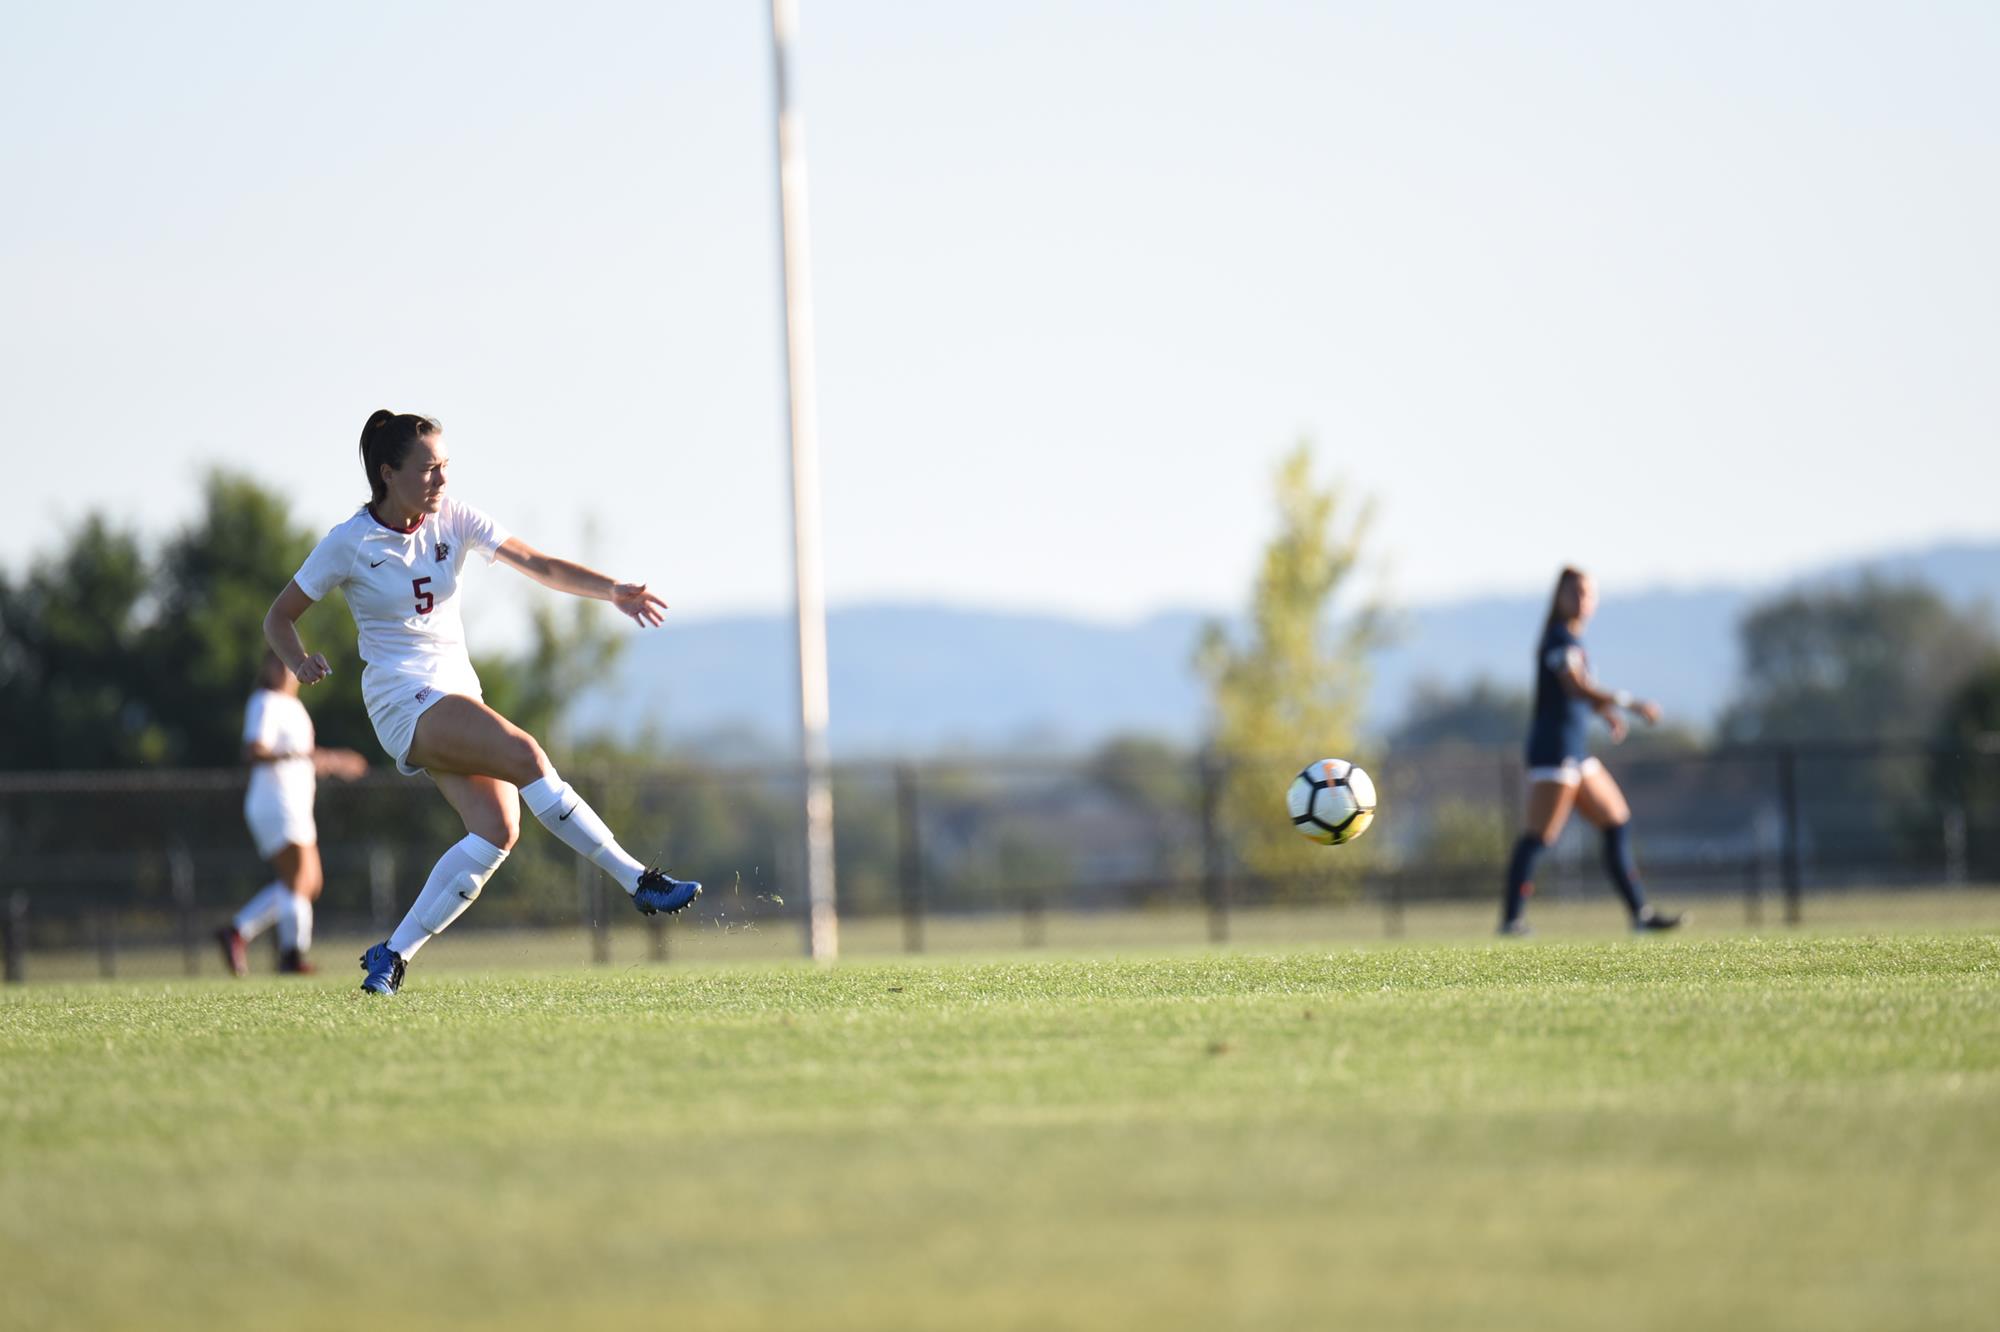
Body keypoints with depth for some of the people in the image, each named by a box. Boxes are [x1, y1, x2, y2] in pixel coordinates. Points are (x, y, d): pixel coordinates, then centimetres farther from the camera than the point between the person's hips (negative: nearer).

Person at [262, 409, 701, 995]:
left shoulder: (452, 519, 4)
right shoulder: (348, 544, -6)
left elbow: (539, 565, -3)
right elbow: (279, 617, 3)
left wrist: (614, 591, -17)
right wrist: (299, 661, -18)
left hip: (458, 692, 6)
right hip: (404, 698, -6)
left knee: (498, 829, -13)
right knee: (524, 755, -27)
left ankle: (394, 953, -4)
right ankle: (639, 883, -25)